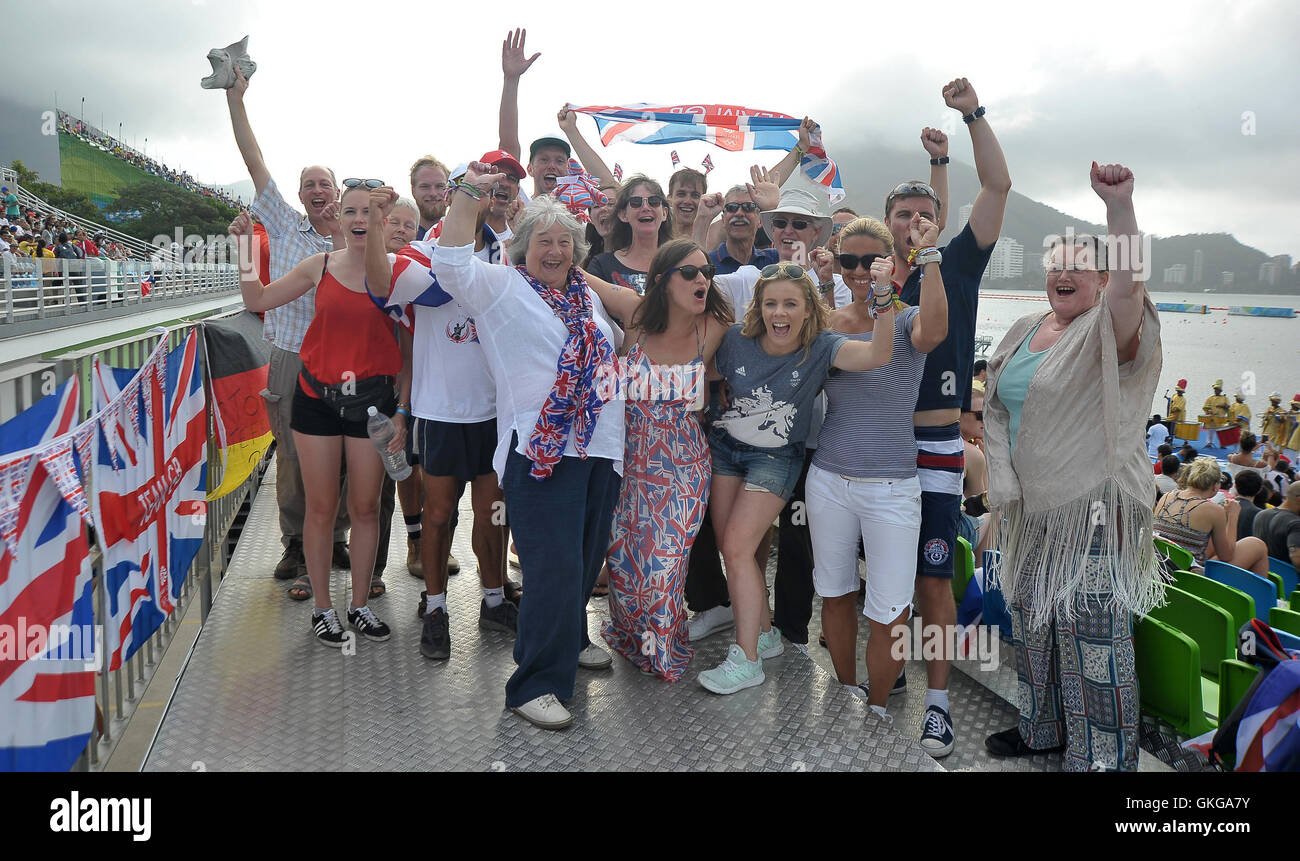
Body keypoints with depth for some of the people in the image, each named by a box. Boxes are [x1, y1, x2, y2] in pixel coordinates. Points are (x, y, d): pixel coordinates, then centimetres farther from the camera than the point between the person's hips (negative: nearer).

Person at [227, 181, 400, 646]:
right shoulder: (320, 266, 2)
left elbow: (408, 350, -1)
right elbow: (257, 300, 12)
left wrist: (402, 411, -5)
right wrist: (245, 249, 2)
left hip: (372, 398, -1)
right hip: (316, 397, 1)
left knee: (366, 508, 8)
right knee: (321, 509, 7)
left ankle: (360, 604, 24)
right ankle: (322, 607, 22)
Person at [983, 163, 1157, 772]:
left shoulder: (1108, 331, -10)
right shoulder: (1025, 332, 11)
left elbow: (1128, 285, -33)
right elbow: (1000, 405, 17)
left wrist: (1119, 207, -47)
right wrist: (1004, 487, 7)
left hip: (1091, 506, -8)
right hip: (1030, 505, 8)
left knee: (1092, 633, -3)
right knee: (1032, 620, 18)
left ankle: (1102, 755, 12)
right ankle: (1043, 727, 37)